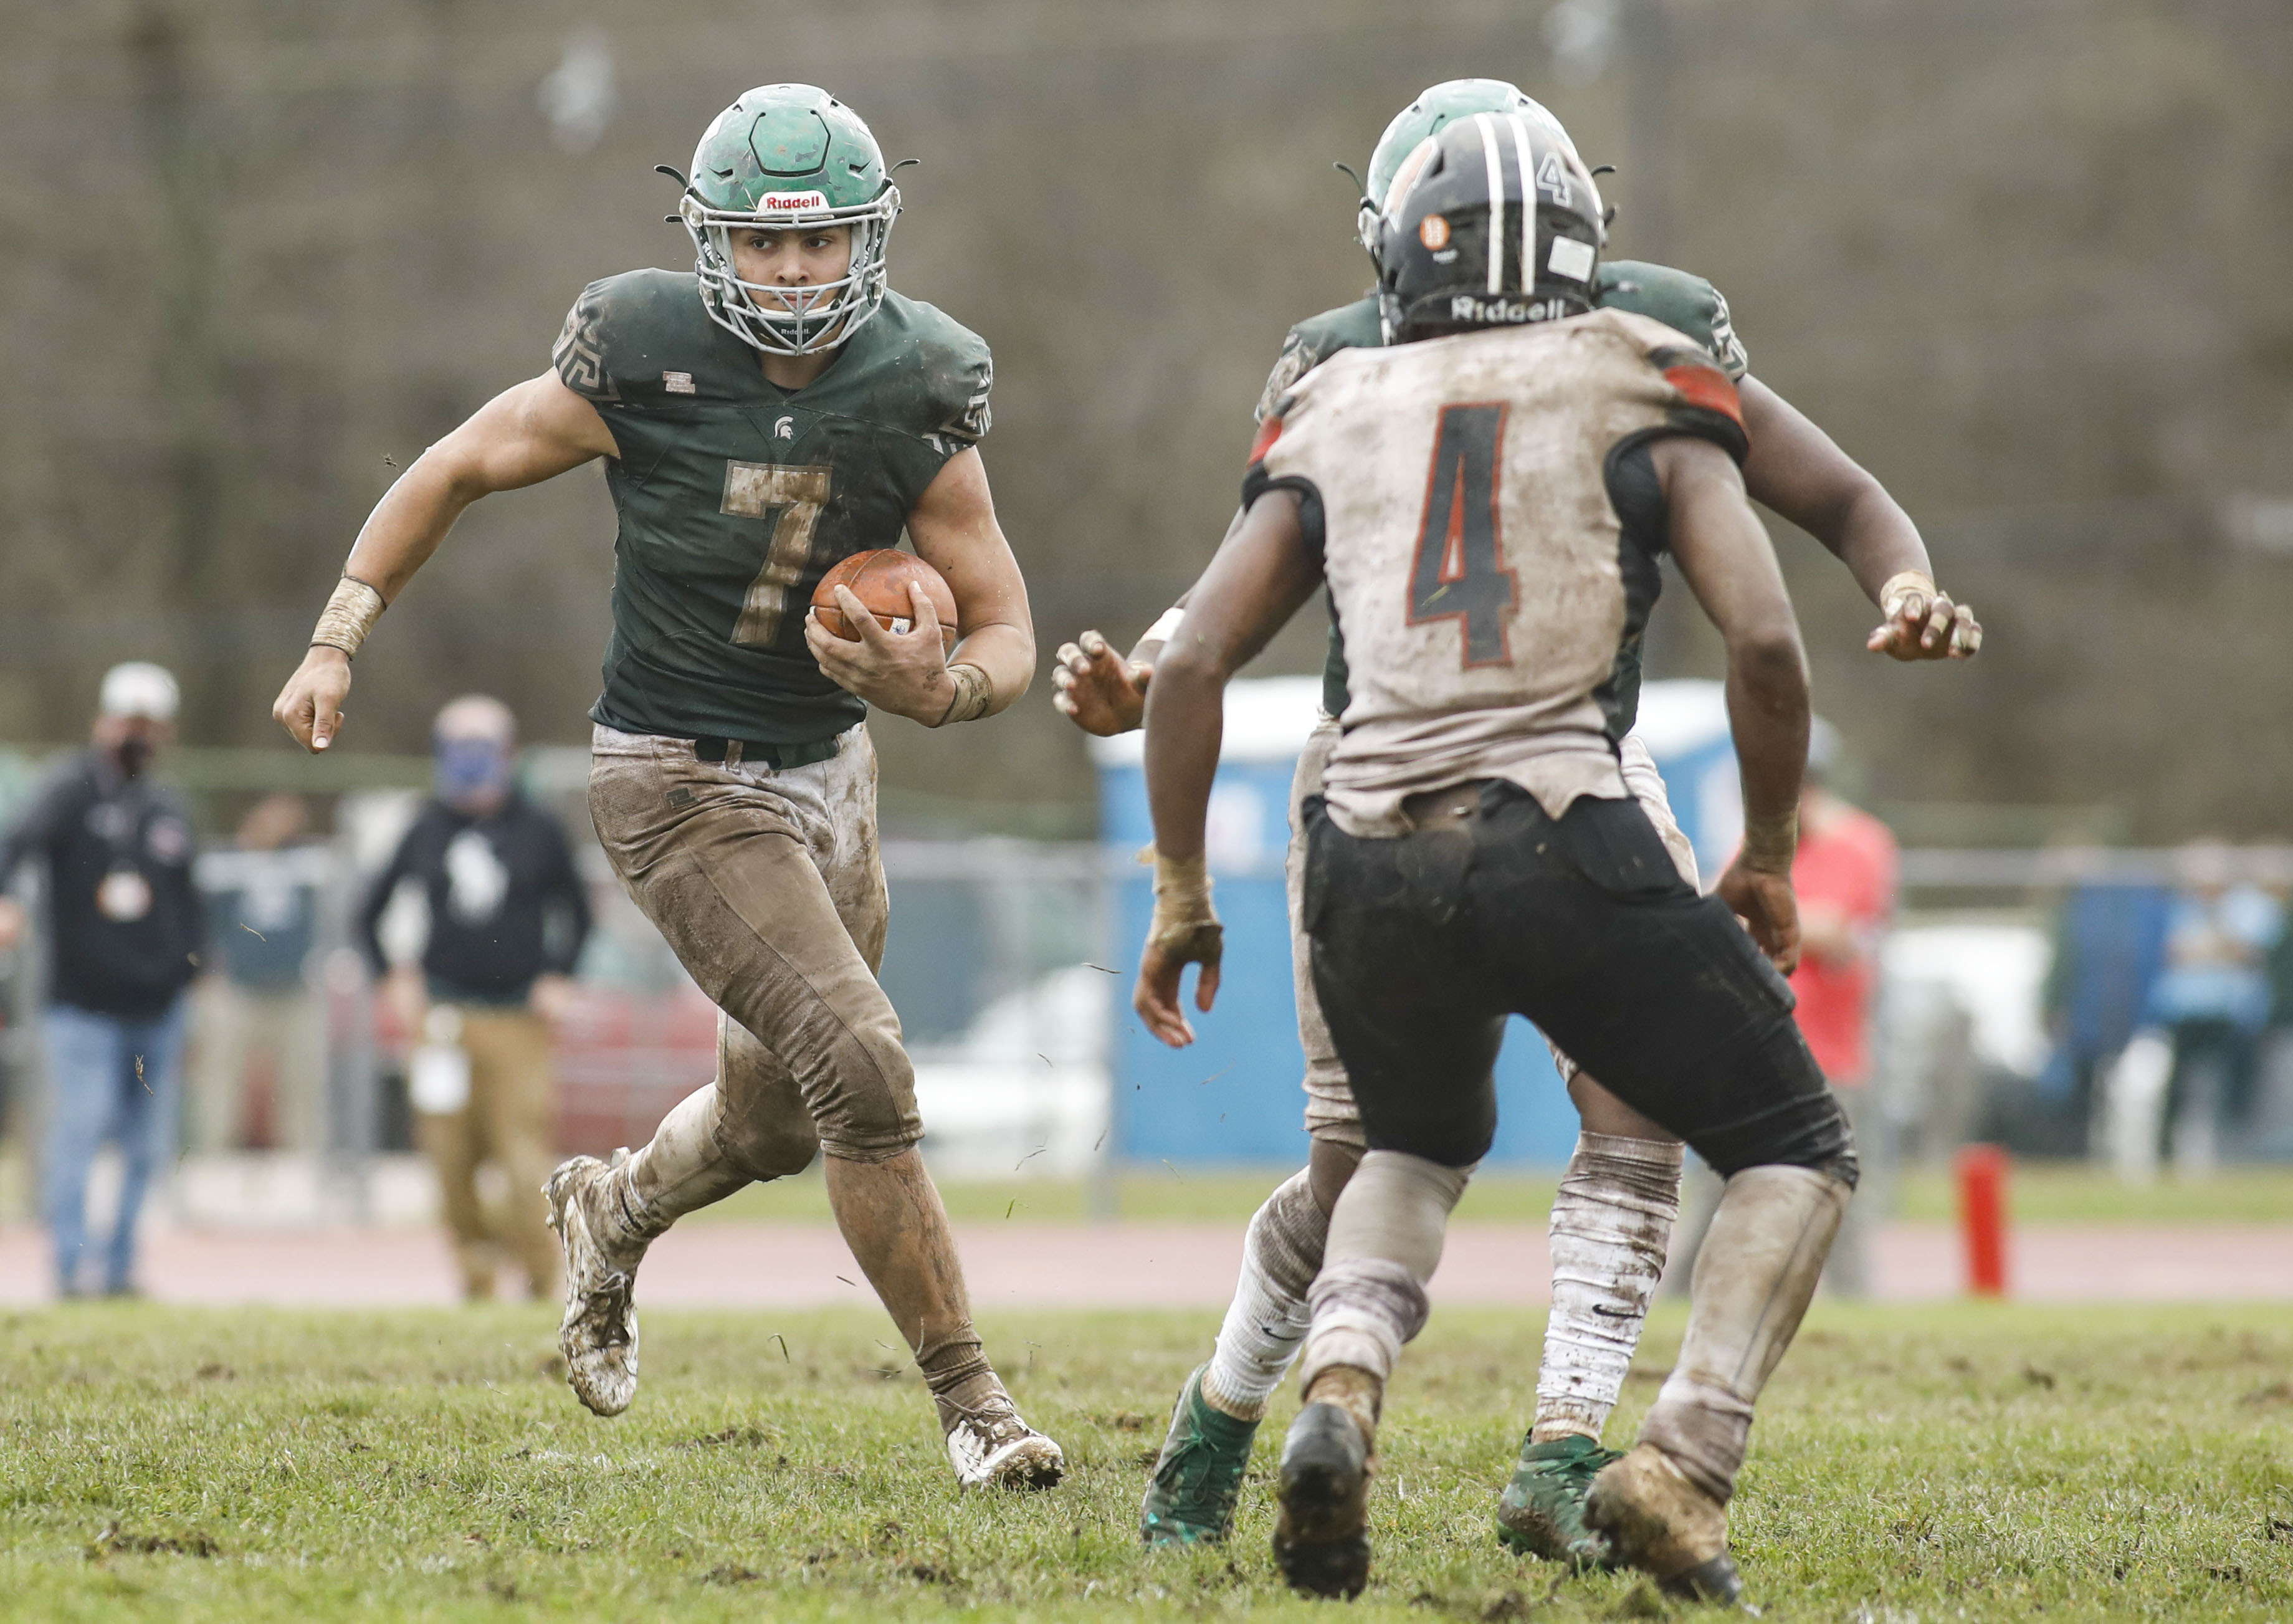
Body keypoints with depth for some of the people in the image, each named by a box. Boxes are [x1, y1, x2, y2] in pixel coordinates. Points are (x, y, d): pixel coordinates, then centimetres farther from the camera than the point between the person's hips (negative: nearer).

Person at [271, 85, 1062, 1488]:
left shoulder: (918, 393, -10)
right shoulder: (644, 359, -18)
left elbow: (1008, 636, -5)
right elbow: (460, 472, -2)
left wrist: (939, 687, -27)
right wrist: (338, 640, -2)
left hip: (828, 766, 5)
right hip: (682, 781, -5)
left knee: (780, 1119, 19)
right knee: (861, 1067, -19)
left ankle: (614, 1212, 52)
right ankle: (970, 1401, -9)